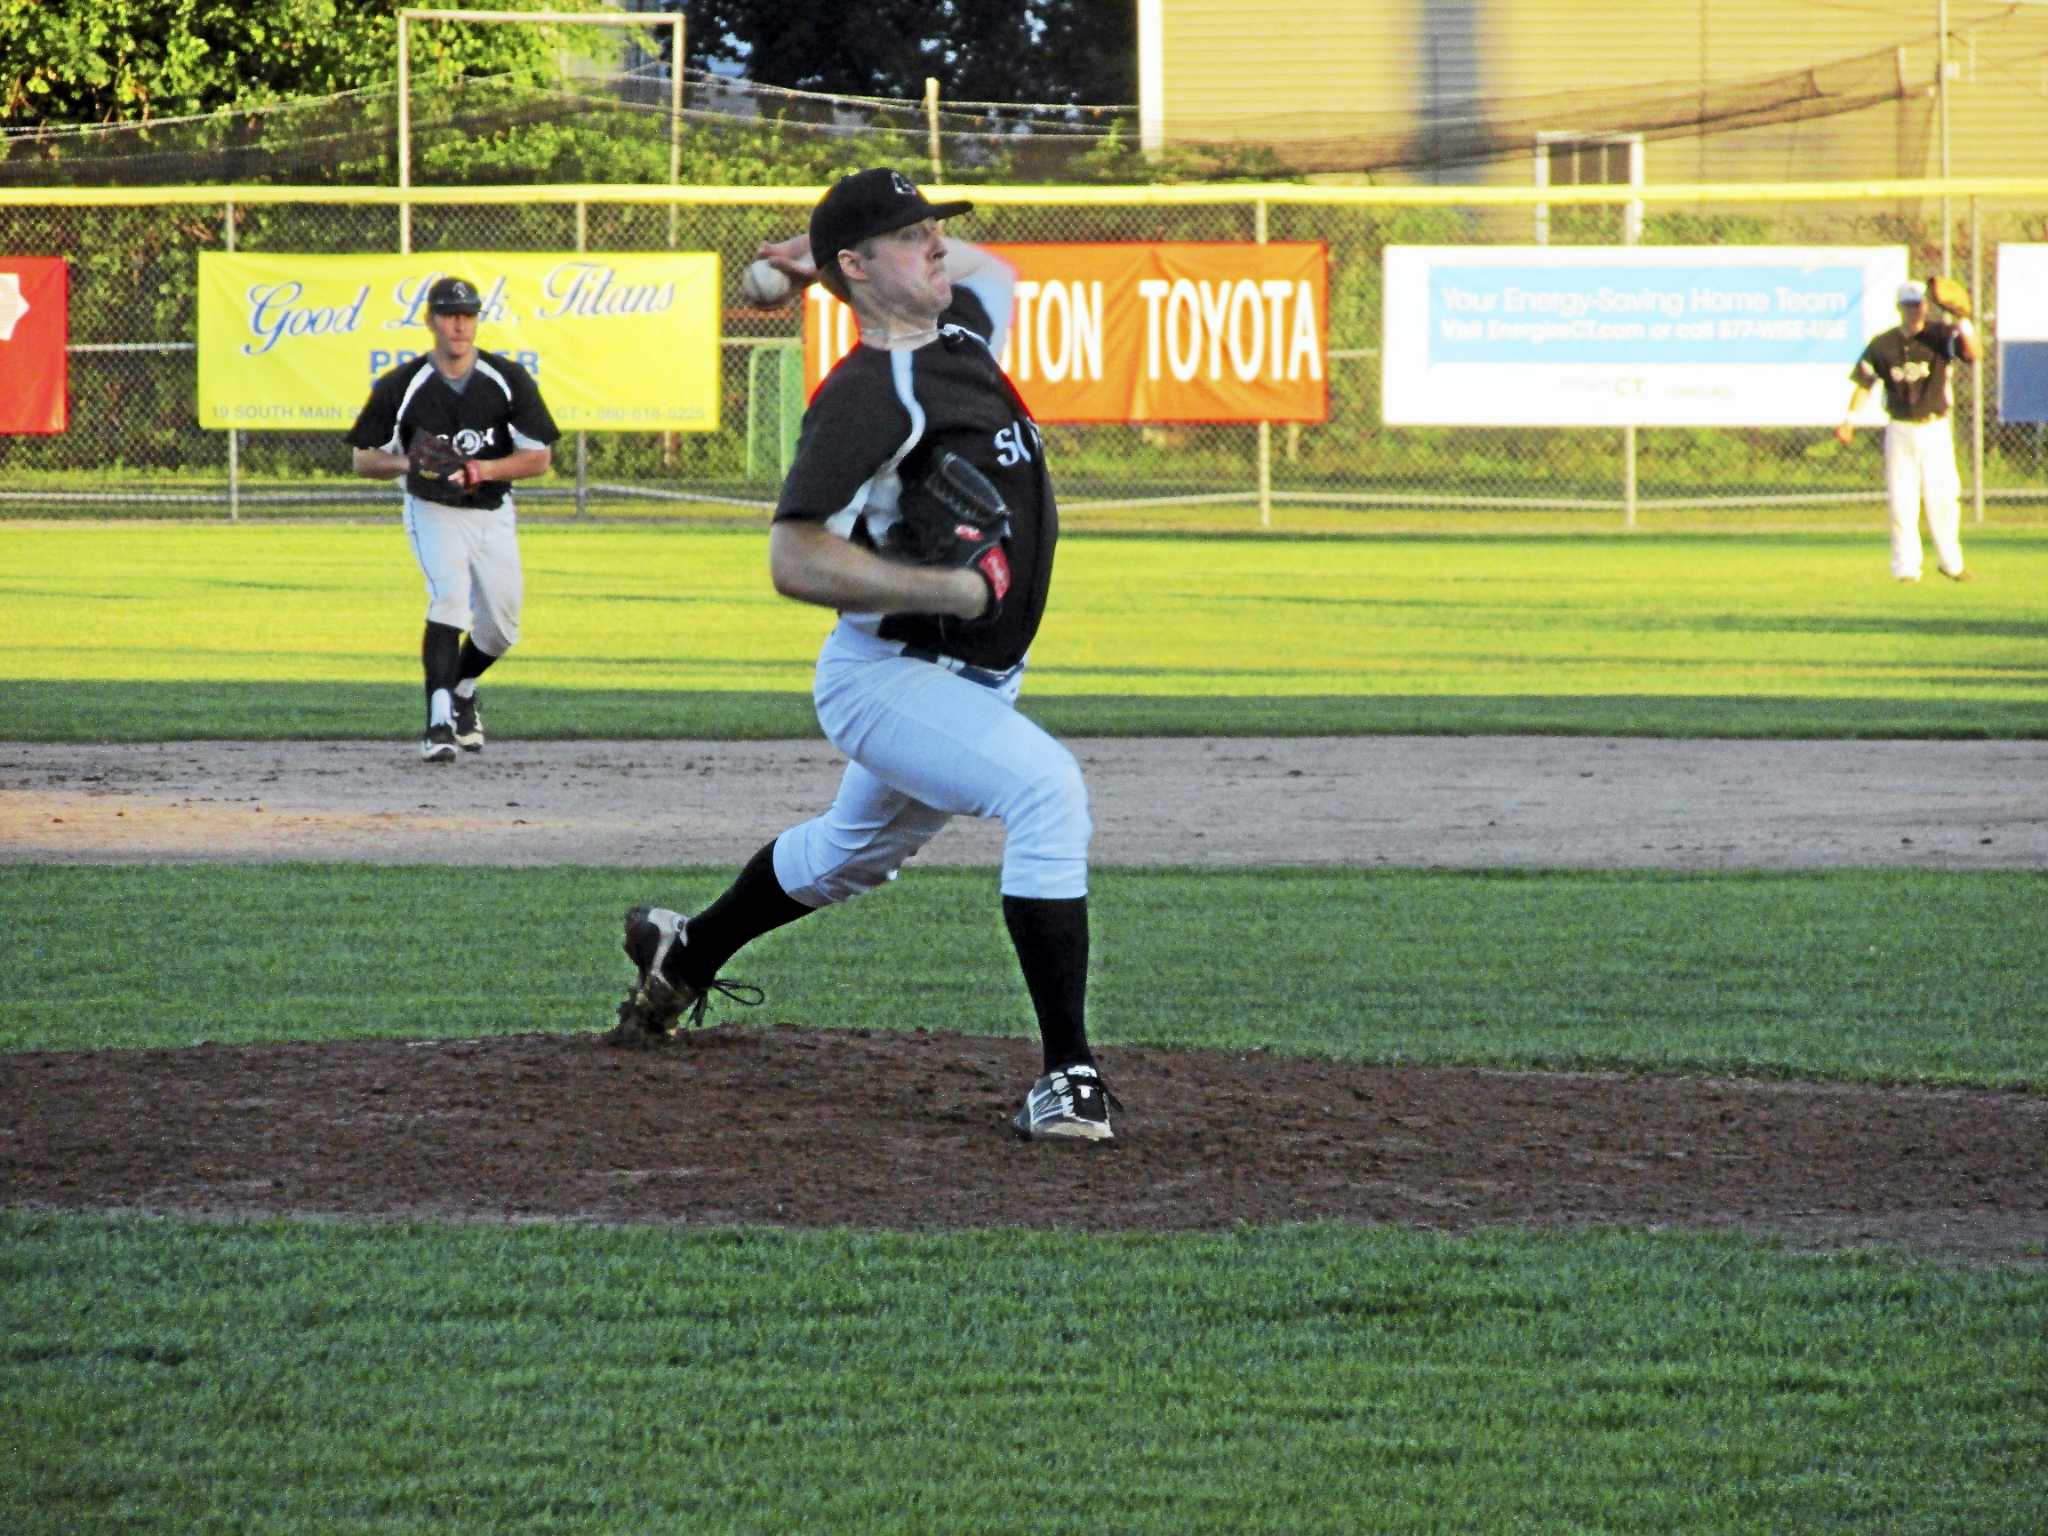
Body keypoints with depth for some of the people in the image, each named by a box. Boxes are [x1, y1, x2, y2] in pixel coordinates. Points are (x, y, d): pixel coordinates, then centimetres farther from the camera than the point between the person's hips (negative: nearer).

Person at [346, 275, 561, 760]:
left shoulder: (509, 379, -8)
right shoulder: (401, 386, -10)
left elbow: (540, 458, -7)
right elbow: (364, 460, -1)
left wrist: (482, 469, -23)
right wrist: (406, 463, -23)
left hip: (493, 514, 3)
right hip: (433, 510, -3)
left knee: (502, 628, 7)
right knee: (449, 594, -28)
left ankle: (462, 689, 40)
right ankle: (440, 720, -33)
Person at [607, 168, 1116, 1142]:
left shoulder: (965, 332, 5)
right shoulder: (864, 397, -21)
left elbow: (990, 267, 31)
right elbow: (795, 561, -26)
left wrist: (824, 251, 18)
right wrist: (949, 587, -30)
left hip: (974, 682, 9)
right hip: (888, 676, -9)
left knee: (855, 851, 28)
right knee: (1047, 789, -29)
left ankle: (684, 955, 53)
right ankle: (1066, 1074, -29)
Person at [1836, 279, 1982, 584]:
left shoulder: (1939, 336, -4)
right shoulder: (1883, 344, 0)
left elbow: (1973, 353, -19)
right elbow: (1864, 381, 3)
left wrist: (1963, 323, -34)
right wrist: (1849, 419, -8)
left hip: (1935, 430, -1)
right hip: (1901, 431, 1)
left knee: (1944, 498, 0)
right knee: (1902, 502, -1)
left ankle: (1950, 562, 16)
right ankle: (1906, 567, 6)